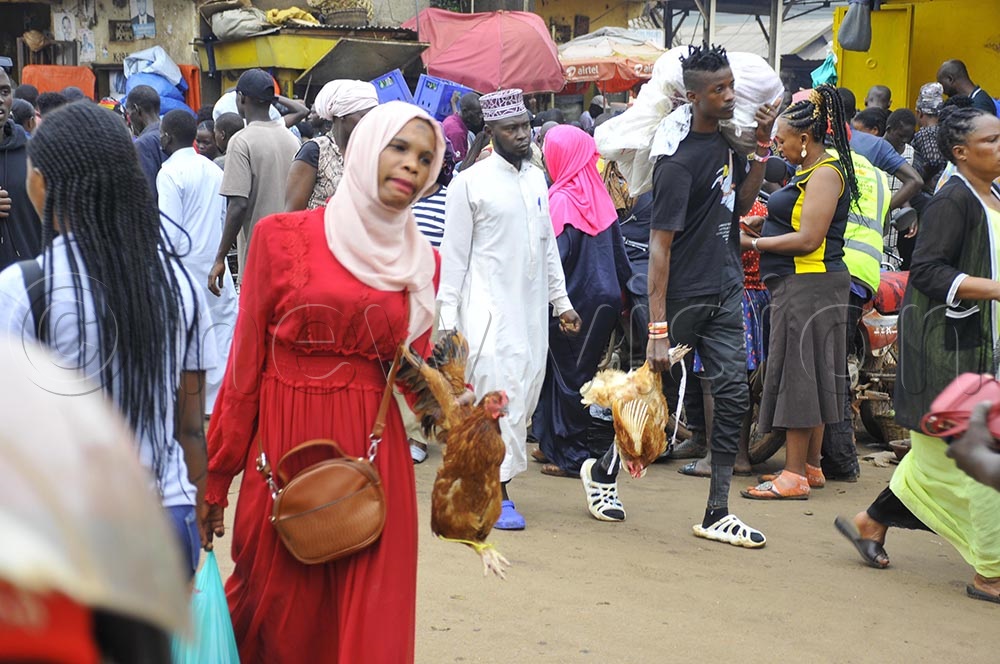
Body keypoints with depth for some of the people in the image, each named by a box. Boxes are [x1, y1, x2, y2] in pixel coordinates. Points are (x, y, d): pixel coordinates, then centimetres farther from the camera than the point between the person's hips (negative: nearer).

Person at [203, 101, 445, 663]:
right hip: (284, 444, -2)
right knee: (279, 617, 7)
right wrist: (216, 479, 1)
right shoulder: (283, 237, -1)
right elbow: (246, 360, 0)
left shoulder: (421, 261, 9)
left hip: (374, 450, 2)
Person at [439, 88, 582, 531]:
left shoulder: (536, 179, 12)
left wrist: (561, 302, 16)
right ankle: (498, 493, -2)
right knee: (501, 390, -10)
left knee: (526, 391, 7)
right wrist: (447, 319, -9)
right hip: (488, 307, -6)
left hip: (531, 308, 6)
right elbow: (454, 255, -6)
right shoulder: (470, 183, -6)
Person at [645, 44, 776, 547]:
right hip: (684, 296, -7)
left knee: (732, 396, 1)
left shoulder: (728, 141, 7)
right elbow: (660, 246, -19)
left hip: (725, 292, 7)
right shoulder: (679, 161, -17)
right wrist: (658, 329, -22)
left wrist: (762, 147, 5)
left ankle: (717, 515, 5)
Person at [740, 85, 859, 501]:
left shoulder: (826, 173, -13)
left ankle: (794, 476, -6)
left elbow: (808, 240, -20)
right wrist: (760, 225, 10)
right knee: (809, 377, 13)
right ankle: (810, 466, 19)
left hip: (809, 286, -10)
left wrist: (754, 244, -14)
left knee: (797, 374, -8)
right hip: (799, 285, 10)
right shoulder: (811, 173, 18)